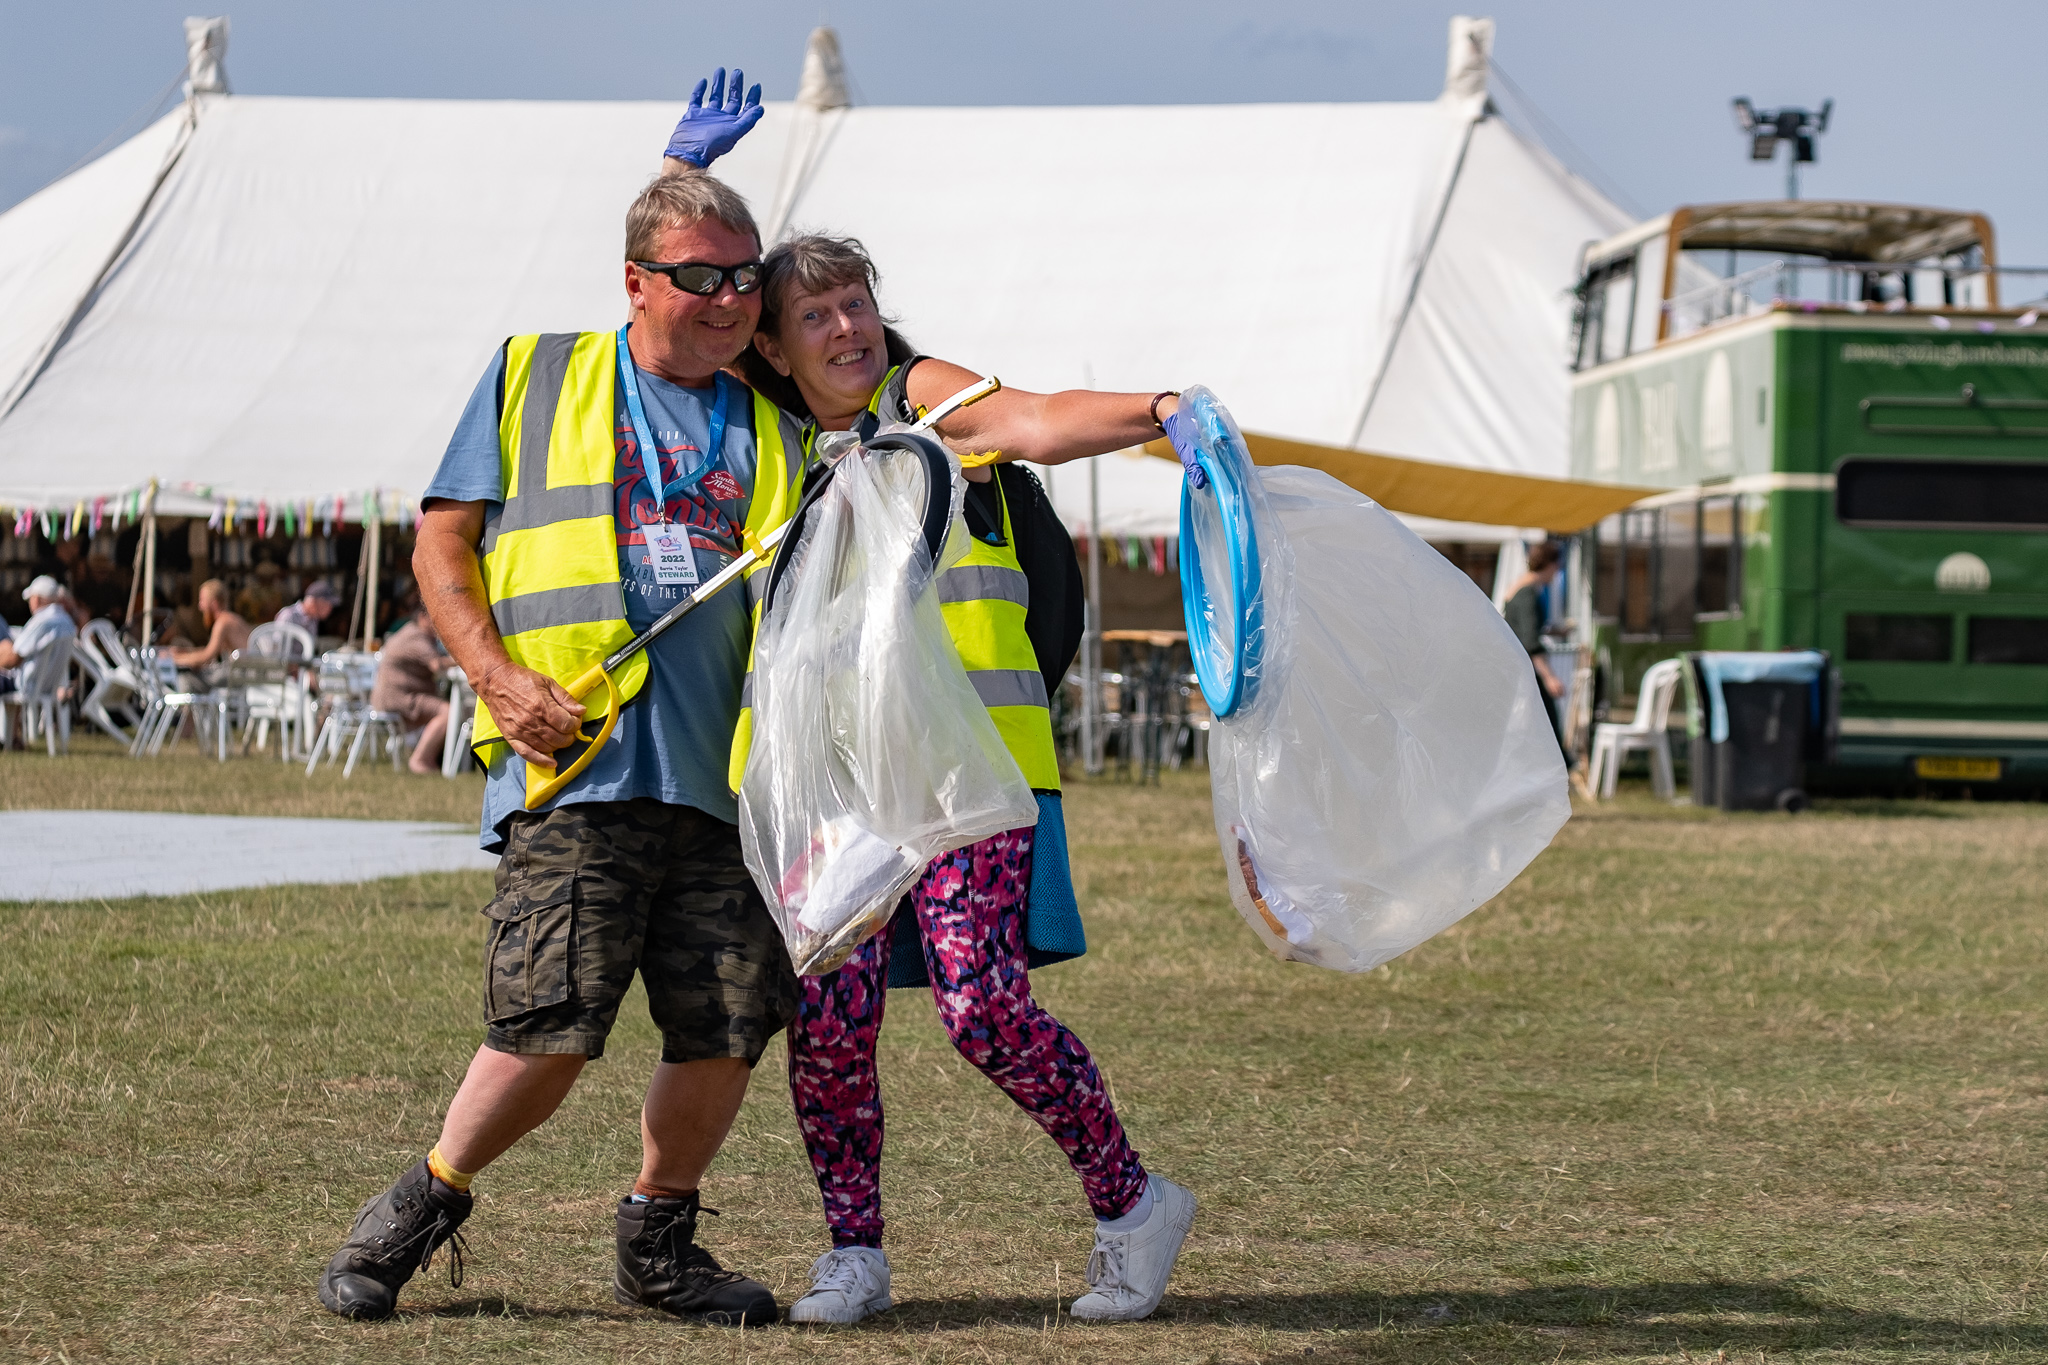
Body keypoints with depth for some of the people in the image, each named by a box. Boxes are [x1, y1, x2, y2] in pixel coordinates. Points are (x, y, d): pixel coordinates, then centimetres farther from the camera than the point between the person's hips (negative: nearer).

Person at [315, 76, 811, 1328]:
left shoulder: (770, 431, 18)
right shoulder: (536, 380, 11)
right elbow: (443, 540, 11)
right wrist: (501, 676, -4)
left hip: (720, 780, 3)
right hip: (576, 766, -3)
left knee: (728, 1030, -2)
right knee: (552, 1029, -11)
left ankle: (658, 1244, 21)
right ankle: (425, 1206, 13)